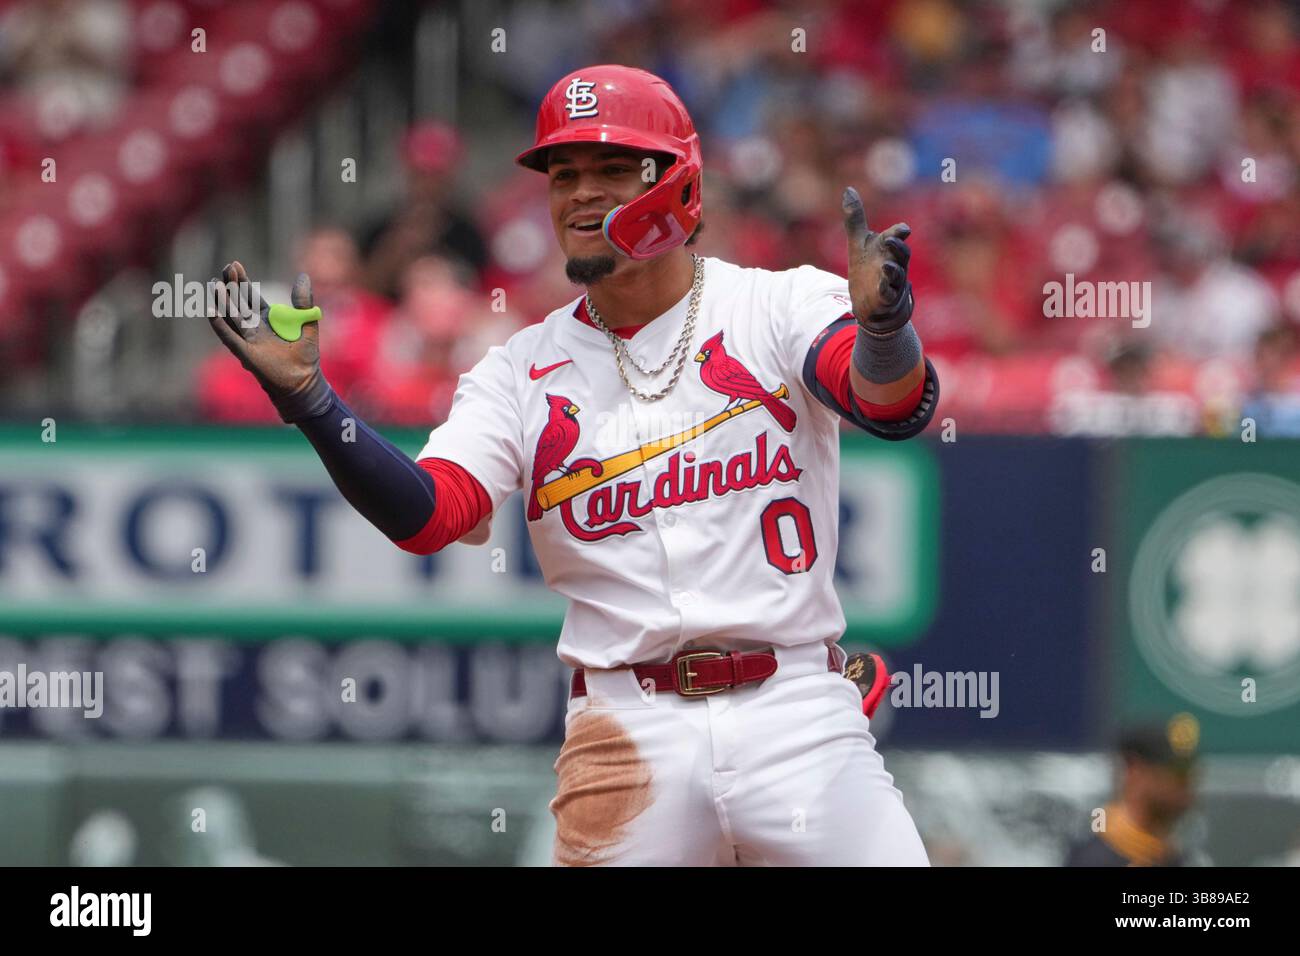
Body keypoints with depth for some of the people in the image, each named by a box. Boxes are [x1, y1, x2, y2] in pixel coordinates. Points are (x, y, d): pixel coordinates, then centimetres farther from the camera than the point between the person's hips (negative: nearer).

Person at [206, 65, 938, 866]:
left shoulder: (779, 308, 3)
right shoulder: (524, 370, 10)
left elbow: (898, 406, -16)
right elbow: (430, 514, -6)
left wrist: (881, 322, -40)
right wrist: (305, 395, -20)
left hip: (797, 713, -2)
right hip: (630, 732, 2)